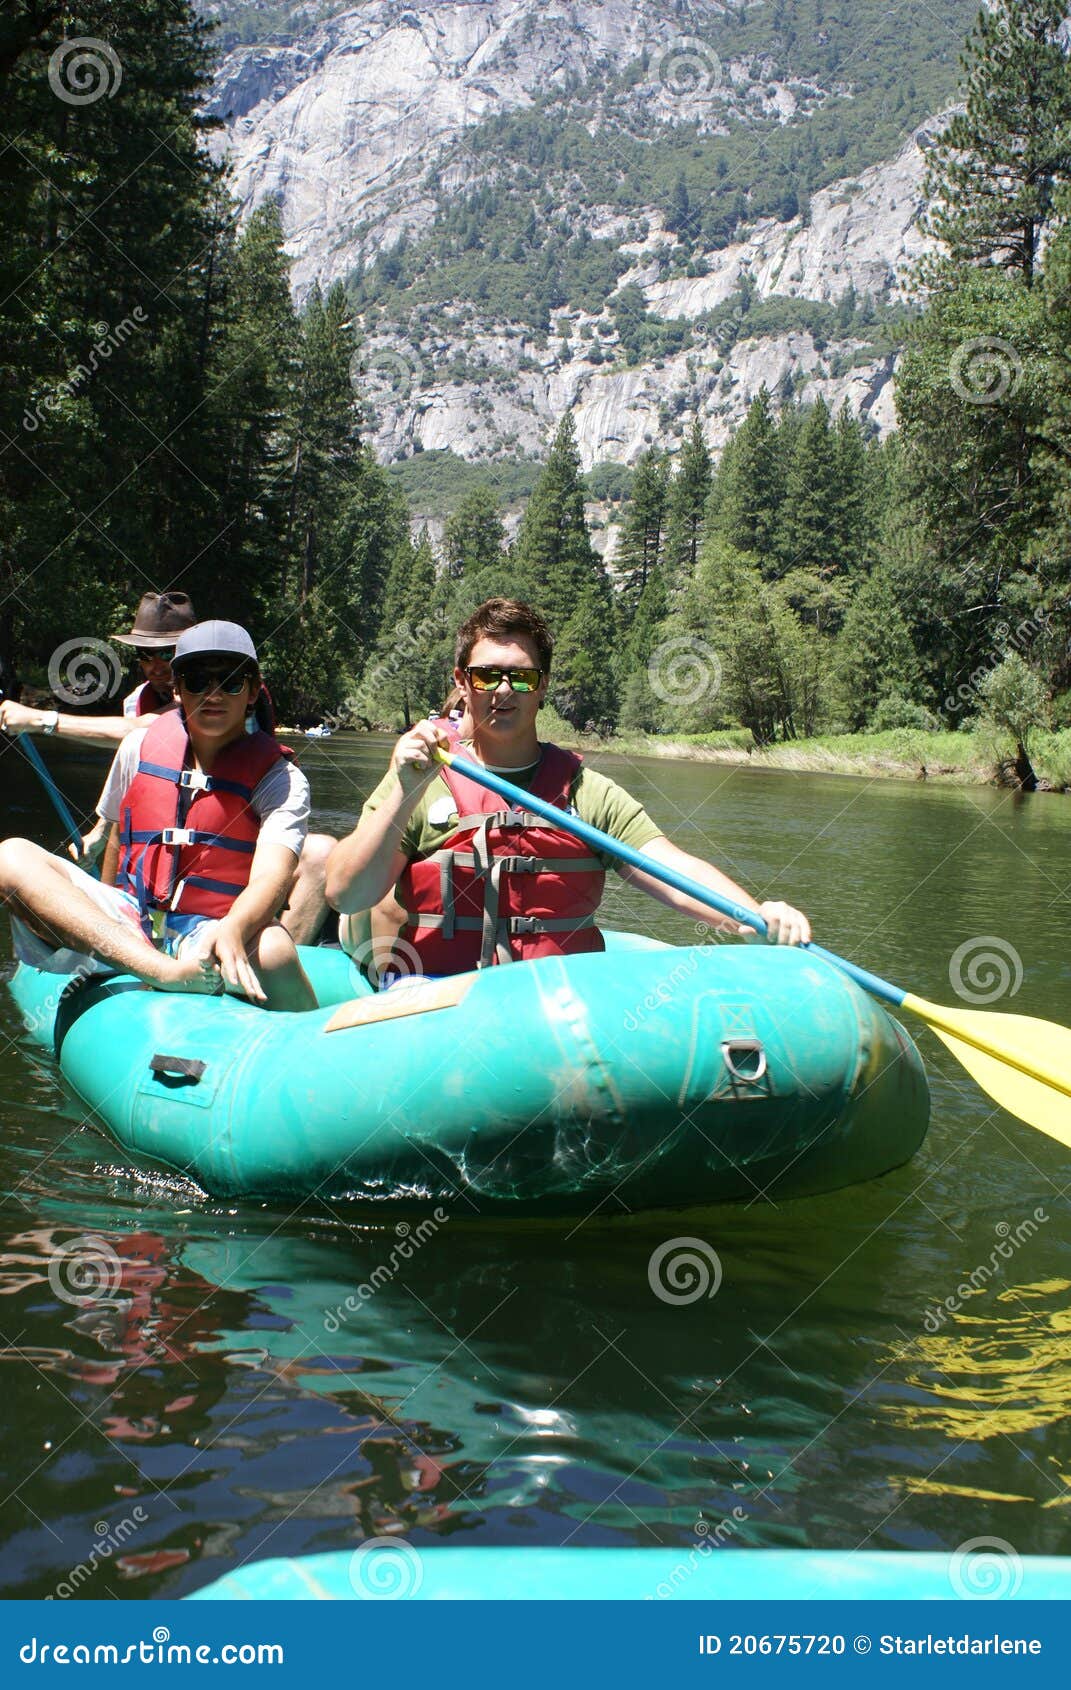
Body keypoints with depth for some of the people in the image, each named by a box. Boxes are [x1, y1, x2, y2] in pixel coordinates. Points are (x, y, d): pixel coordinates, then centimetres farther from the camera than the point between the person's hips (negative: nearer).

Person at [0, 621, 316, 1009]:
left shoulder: (281, 779, -3)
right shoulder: (140, 746, 8)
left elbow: (271, 876, -20)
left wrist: (232, 931, -44)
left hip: (210, 936, -4)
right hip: (126, 925, 4)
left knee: (273, 949, -42)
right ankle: (165, 972, -43)